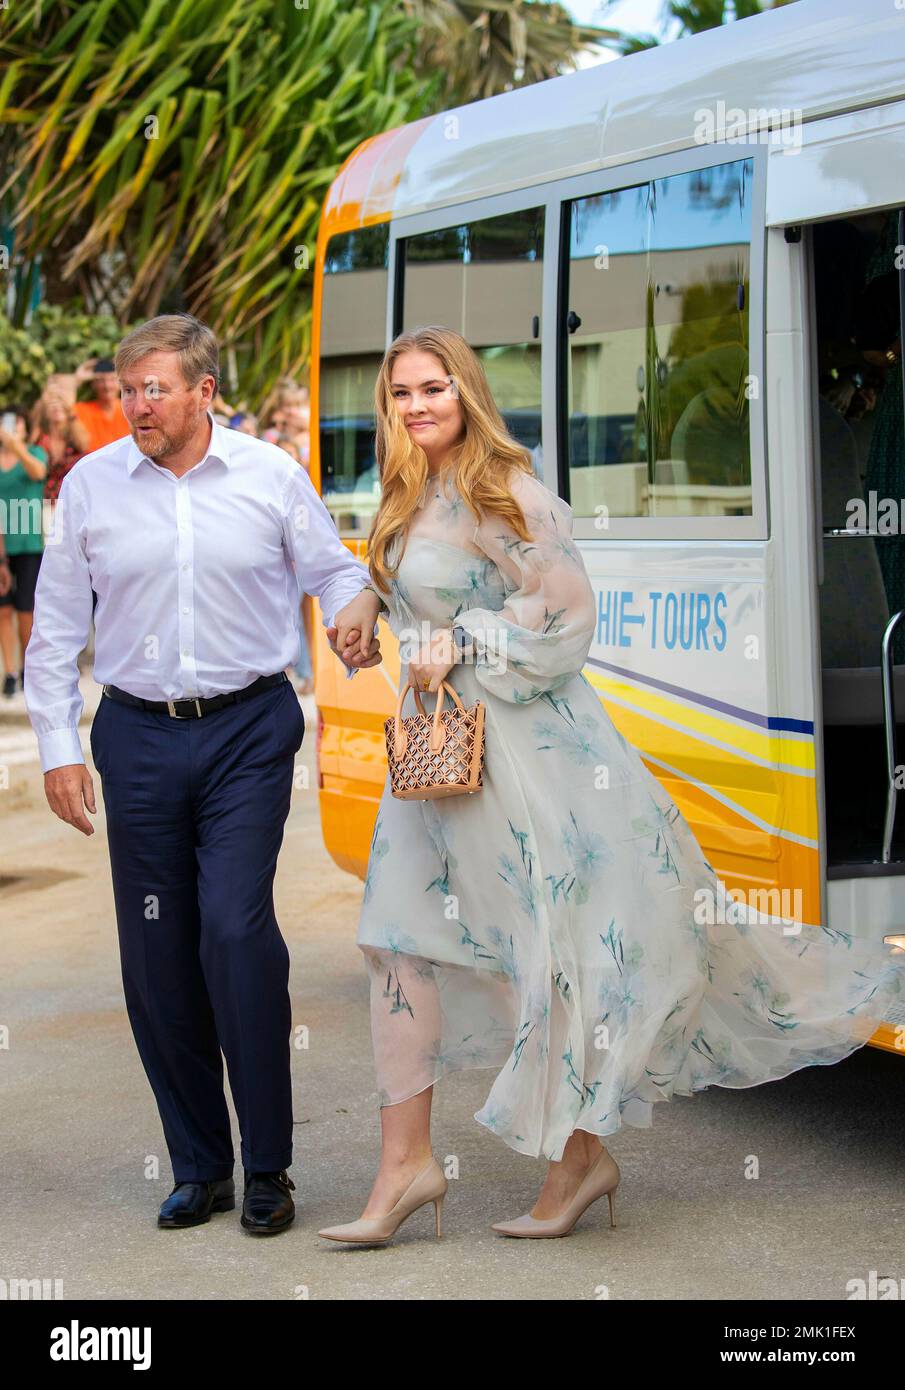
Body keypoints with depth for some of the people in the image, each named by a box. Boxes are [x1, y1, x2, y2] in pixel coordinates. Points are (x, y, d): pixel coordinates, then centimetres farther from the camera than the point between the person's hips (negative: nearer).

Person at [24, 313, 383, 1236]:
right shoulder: (90, 485, 3)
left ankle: (267, 1167, -3)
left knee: (235, 927, -15)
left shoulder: (271, 477, 0)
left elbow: (333, 570, 11)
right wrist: (57, 746, 1)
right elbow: (55, 628, 7)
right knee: (155, 955, 3)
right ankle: (198, 1167, 16)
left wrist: (352, 612, -13)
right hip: (139, 736, 2)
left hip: (248, 728, -2)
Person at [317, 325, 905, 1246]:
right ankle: (405, 1162, 8)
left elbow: (565, 607, -16)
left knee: (550, 945, -2)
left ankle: (580, 1154, 9)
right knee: (402, 938, 3)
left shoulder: (503, 494, -10)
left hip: (520, 745, -9)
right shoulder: (407, 505, 15)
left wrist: (460, 643, -17)